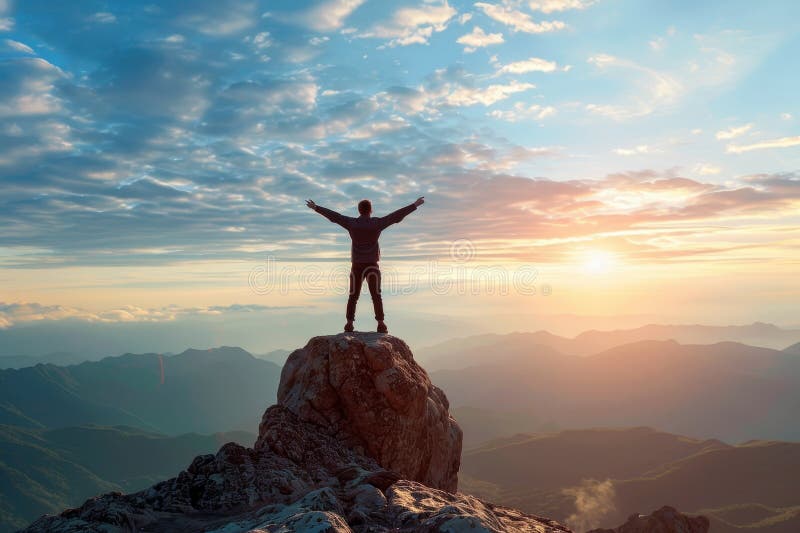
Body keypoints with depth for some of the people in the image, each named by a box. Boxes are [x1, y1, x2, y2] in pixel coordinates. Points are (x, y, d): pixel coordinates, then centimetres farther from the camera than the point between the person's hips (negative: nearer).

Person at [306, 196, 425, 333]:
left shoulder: (351, 223, -1)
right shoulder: (377, 223, -6)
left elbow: (333, 215, 6)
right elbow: (397, 215, -5)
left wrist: (315, 207, 17)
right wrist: (415, 205, 0)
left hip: (356, 266, 2)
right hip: (372, 266, -2)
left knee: (353, 296, 9)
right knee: (376, 296, 0)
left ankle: (349, 324, 4)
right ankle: (381, 325, -6)